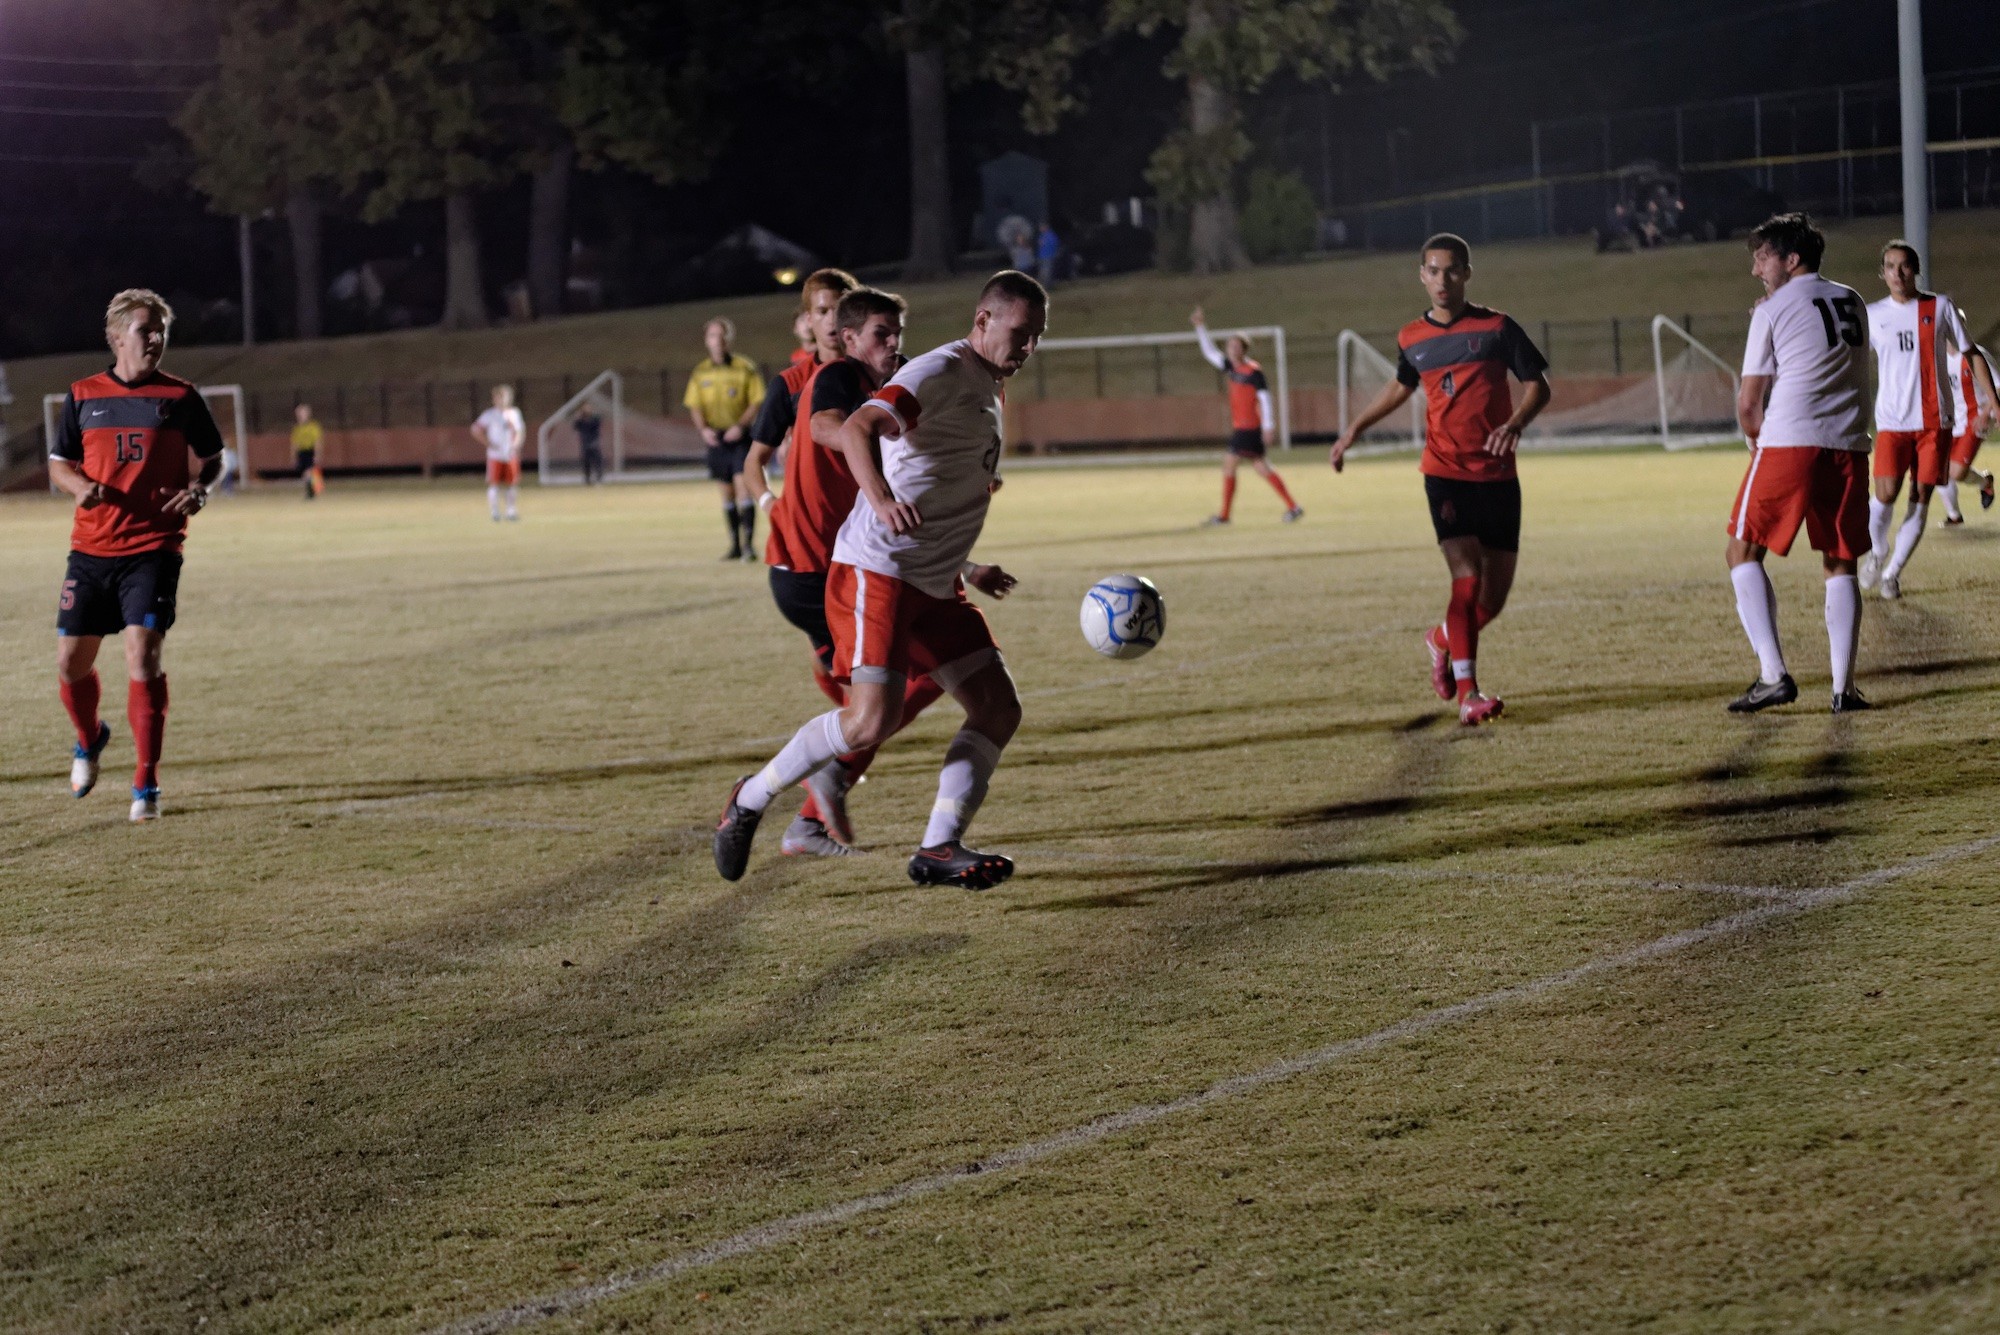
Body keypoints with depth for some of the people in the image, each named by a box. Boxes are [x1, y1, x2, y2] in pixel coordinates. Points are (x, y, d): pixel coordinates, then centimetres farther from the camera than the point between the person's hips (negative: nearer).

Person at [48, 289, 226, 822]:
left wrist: (200, 490, -10)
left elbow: (214, 457, 12)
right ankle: (89, 740, 40)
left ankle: (146, 785, -7)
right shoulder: (83, 396, 6)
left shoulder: (180, 397, 2)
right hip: (91, 549, 3)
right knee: (71, 662, 7)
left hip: (153, 549, -3)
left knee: (143, 654, -15)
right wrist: (81, 486, -8)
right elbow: (58, 463, 14)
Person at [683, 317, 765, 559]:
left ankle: (749, 543, -14)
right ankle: (735, 545, 18)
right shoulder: (700, 373, 7)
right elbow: (694, 407, 9)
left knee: (743, 485, -14)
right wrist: (703, 428, -8)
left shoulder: (745, 368, -4)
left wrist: (740, 426, -18)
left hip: (740, 437, -4)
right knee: (727, 492, 10)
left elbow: (757, 402, -4)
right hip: (715, 438, 4)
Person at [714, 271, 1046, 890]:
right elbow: (857, 428, -28)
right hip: (877, 570, -9)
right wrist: (882, 500, -45)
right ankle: (750, 800, -1)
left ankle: (939, 848, 2)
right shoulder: (938, 373, -12)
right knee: (873, 718, -19)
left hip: (936, 584, 10)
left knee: (999, 709, 0)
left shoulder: (988, 388, 17)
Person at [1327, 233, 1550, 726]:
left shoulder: (1496, 327, -1)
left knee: (1494, 596, 5)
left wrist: (1515, 424, -19)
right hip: (1445, 474, -1)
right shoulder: (1412, 338, 6)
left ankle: (1442, 640, 37)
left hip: (1497, 476, 1)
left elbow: (1538, 385, -1)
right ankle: (1468, 693, -15)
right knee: (1467, 577, -17)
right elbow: (1400, 386, 26)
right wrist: (1354, 430, 24)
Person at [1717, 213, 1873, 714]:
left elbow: (1749, 401, -3)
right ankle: (1843, 687, 4)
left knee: (1744, 552, 6)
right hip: (1849, 446, 5)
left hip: (1788, 444, -5)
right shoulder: (1851, 301, 16)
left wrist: (1756, 440, 16)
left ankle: (1773, 674, -7)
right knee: (1840, 565, 13)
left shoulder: (1772, 310, -2)